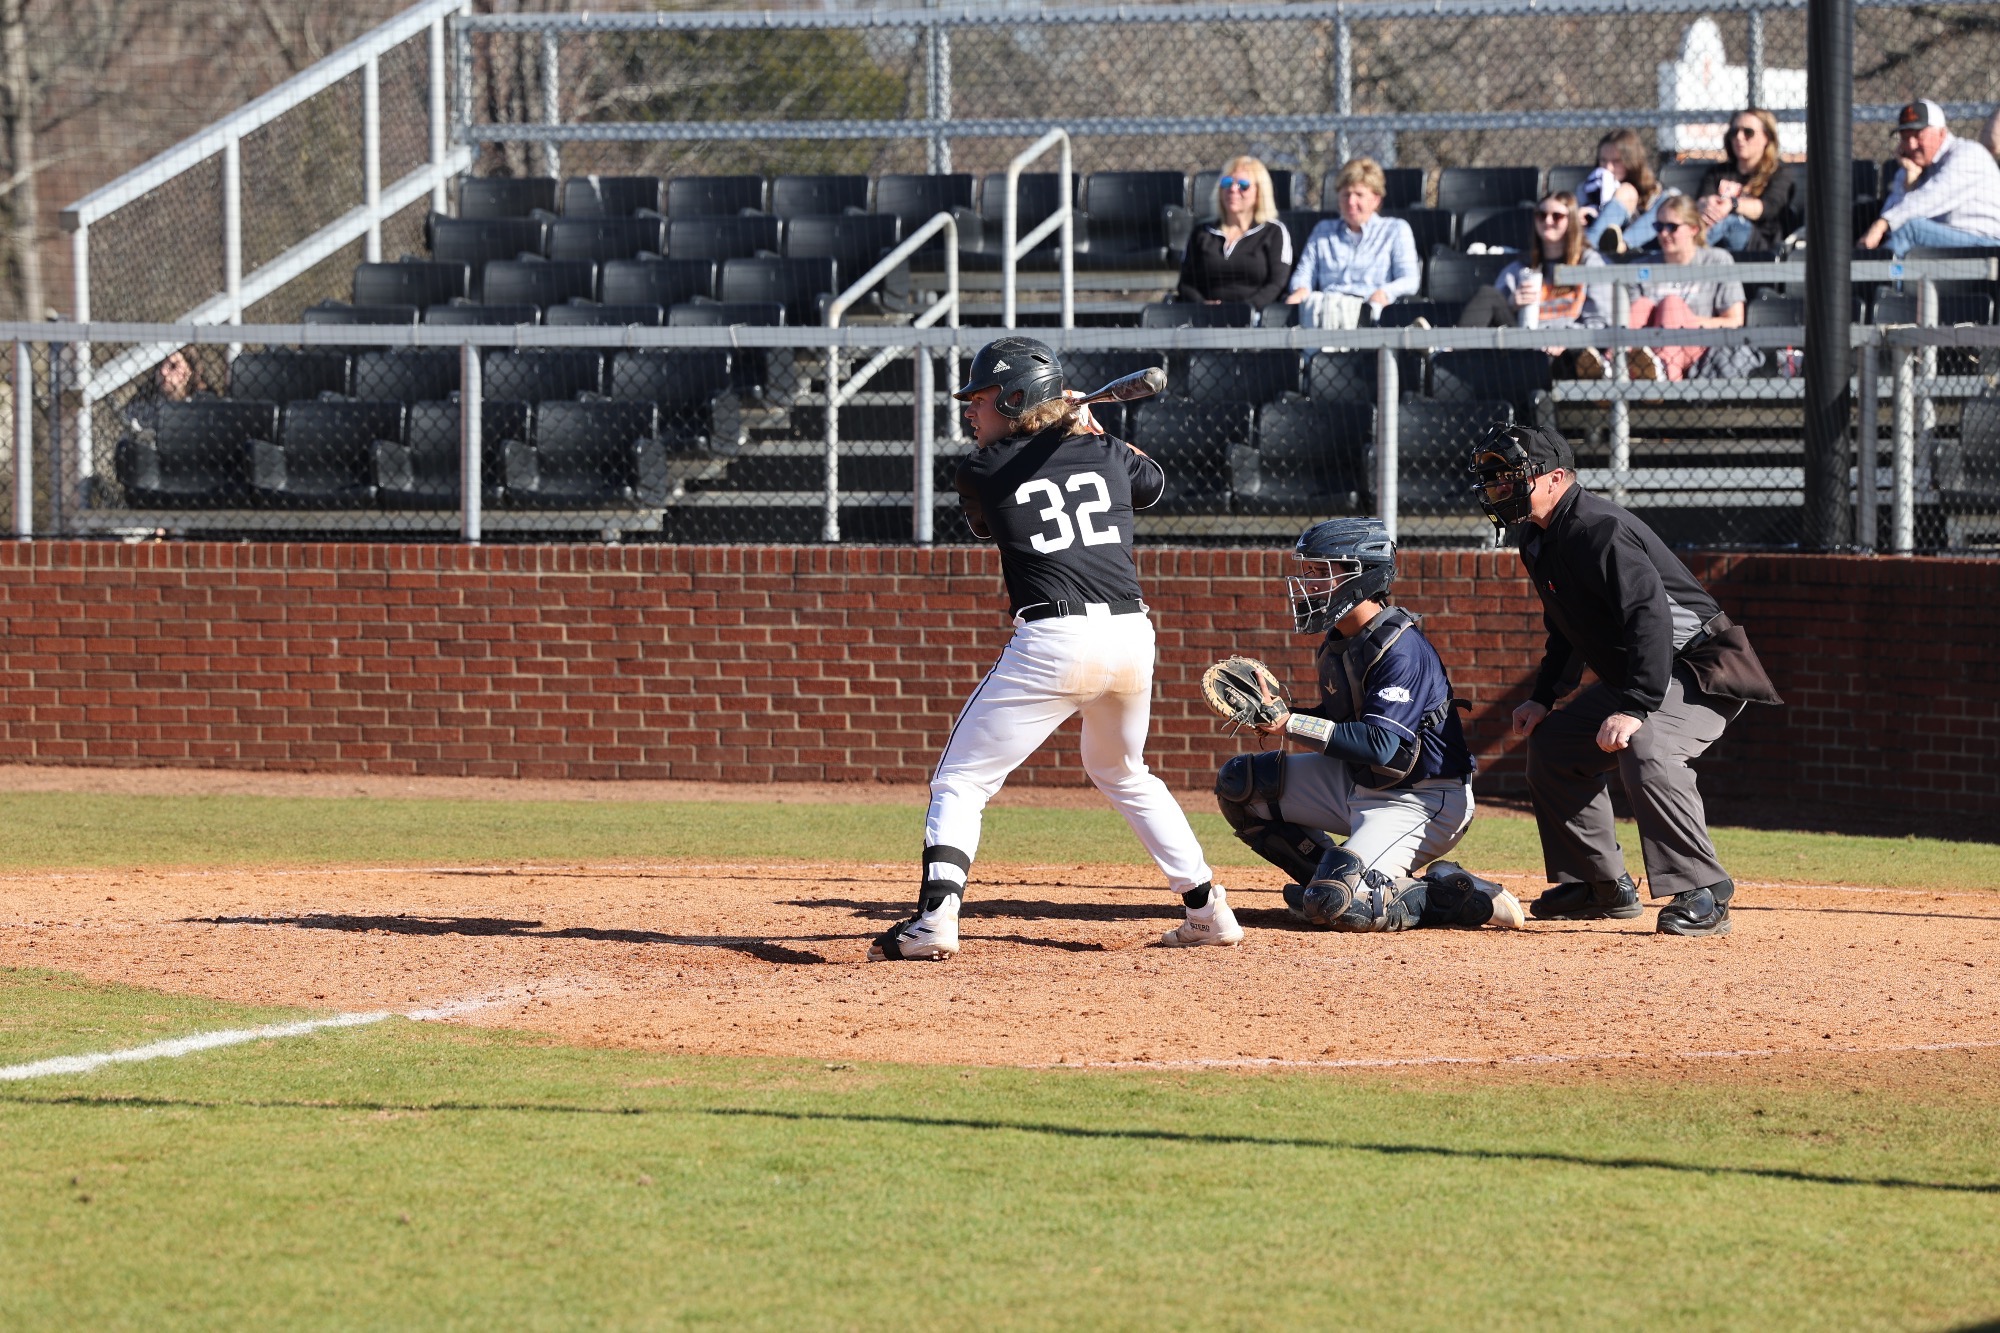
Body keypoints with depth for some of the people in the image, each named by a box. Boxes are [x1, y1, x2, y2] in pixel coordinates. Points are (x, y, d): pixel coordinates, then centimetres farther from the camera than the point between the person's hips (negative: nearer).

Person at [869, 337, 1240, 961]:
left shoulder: (978, 474, 2)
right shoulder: (1104, 453, 12)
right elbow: (1152, 481, 34)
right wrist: (1093, 431, 41)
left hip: (1052, 641, -5)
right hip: (1132, 634, 5)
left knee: (960, 782, 2)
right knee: (1123, 774, 29)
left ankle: (935, 917, -17)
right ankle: (1209, 910, 26)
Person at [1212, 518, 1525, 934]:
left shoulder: (1401, 649, -23)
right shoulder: (1337, 641, 5)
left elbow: (1380, 745, -29)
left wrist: (1292, 724, -27)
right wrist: (1278, 716, -3)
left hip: (1423, 802, -10)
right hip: (1359, 785, 10)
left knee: (1335, 906, -26)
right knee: (1238, 783, 8)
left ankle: (1448, 894, -7)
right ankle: (1329, 882, 8)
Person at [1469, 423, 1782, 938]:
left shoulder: (1597, 530, -24)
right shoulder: (1539, 541, 8)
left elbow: (1651, 616, -33)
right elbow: (1567, 632, 22)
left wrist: (1636, 708, -39)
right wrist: (1544, 698, 9)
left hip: (1702, 669, -11)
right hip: (1631, 678, 11)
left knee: (1644, 748, -35)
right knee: (1551, 744, 14)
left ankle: (1703, 893, -30)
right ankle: (1602, 887, 22)